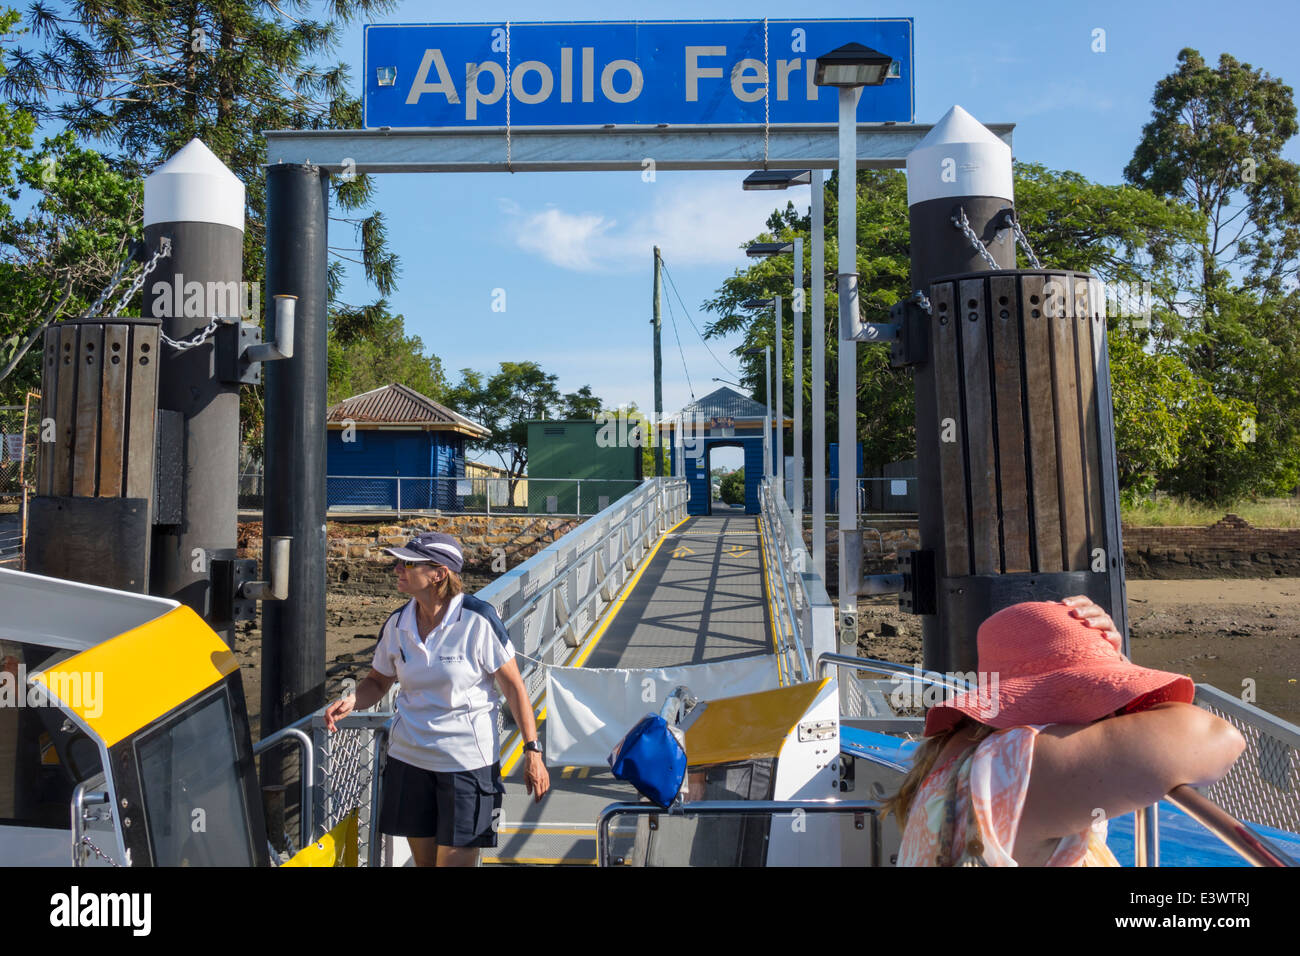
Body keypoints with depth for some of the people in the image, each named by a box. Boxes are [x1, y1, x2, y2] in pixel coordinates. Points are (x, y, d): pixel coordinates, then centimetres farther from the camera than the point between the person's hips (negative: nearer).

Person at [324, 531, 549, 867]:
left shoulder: (477, 619, -15)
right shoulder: (397, 624, -1)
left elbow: (513, 686, -9)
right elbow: (378, 682, 13)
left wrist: (532, 751, -11)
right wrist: (351, 701, -9)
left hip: (468, 763, -5)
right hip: (409, 759, 5)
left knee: (454, 860, -3)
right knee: (424, 860, 15)